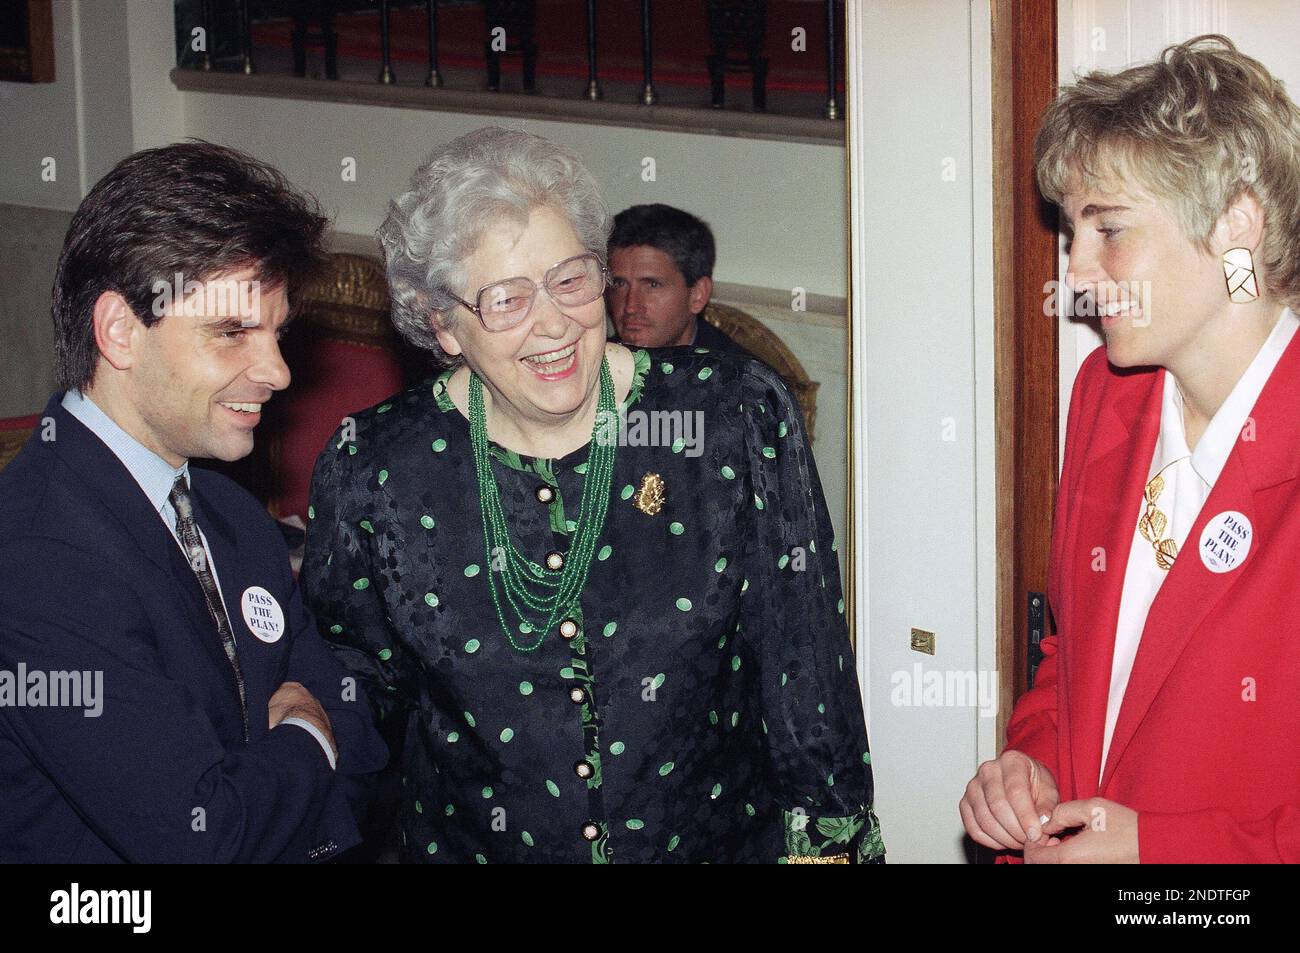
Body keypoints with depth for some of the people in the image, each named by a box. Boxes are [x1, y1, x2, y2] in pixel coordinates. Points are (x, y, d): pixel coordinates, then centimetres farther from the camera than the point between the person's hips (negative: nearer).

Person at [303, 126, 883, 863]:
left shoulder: (739, 416, -12)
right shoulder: (374, 470, -10)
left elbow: (809, 664, -8)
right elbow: (359, 692, 3)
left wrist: (824, 838, -9)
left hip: (725, 837, 0)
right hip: (468, 843, 0)